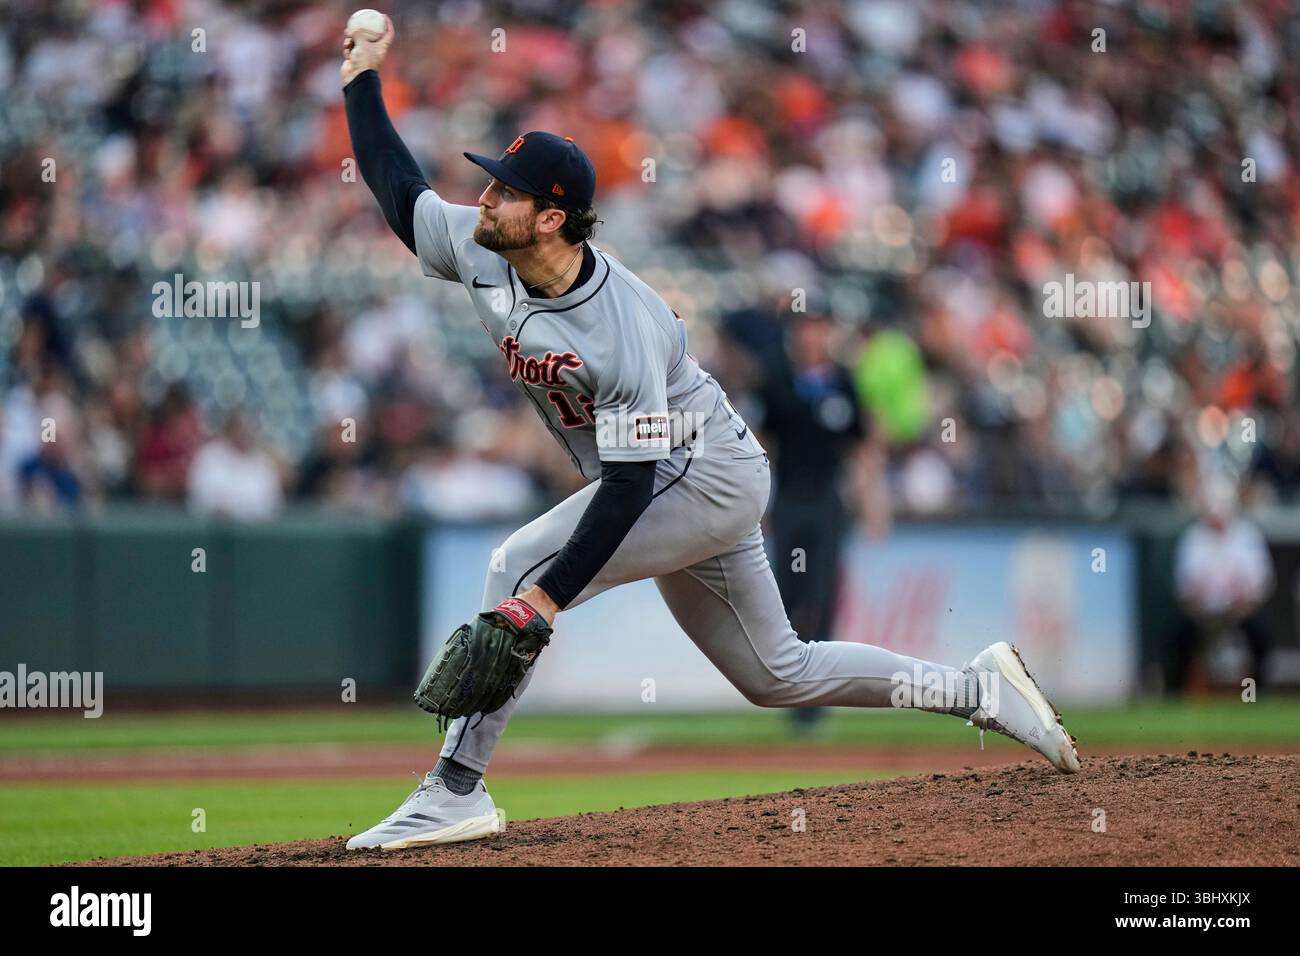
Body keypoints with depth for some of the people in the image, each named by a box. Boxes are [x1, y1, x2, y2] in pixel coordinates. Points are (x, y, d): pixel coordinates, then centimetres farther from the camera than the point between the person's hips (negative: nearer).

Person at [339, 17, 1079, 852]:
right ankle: (980, 691, 26)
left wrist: (546, 597, -37)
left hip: (706, 477, -9)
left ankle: (456, 792, -19)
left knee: (521, 566, -21)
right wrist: (363, 82, 0)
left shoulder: (624, 330, -31)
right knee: (777, 674, 15)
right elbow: (401, 191, 7)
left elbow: (629, 484, -32)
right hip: (674, 491, 9)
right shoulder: (482, 255, -9)